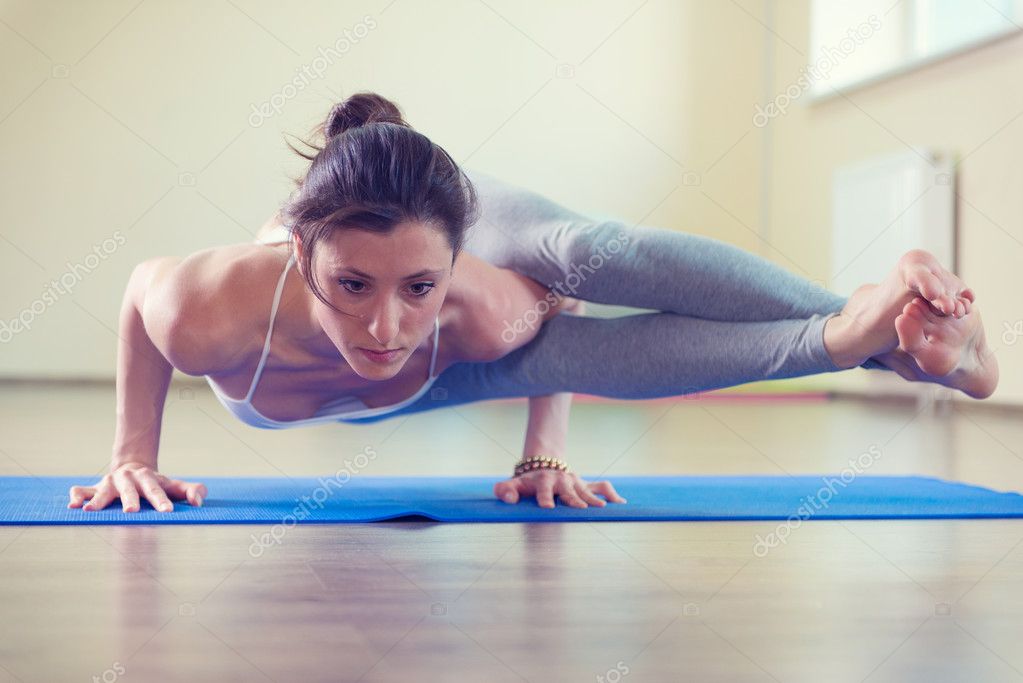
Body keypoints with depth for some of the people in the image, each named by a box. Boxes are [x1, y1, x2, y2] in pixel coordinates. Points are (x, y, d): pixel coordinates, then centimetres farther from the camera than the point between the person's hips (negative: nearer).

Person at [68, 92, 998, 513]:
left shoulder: (485, 312, -44)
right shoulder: (211, 315, -47)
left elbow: (553, 309, -19)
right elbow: (139, 282, -22)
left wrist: (543, 456, -19)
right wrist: (135, 455, -20)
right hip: (294, 386, 2)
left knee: (584, 253, -30)